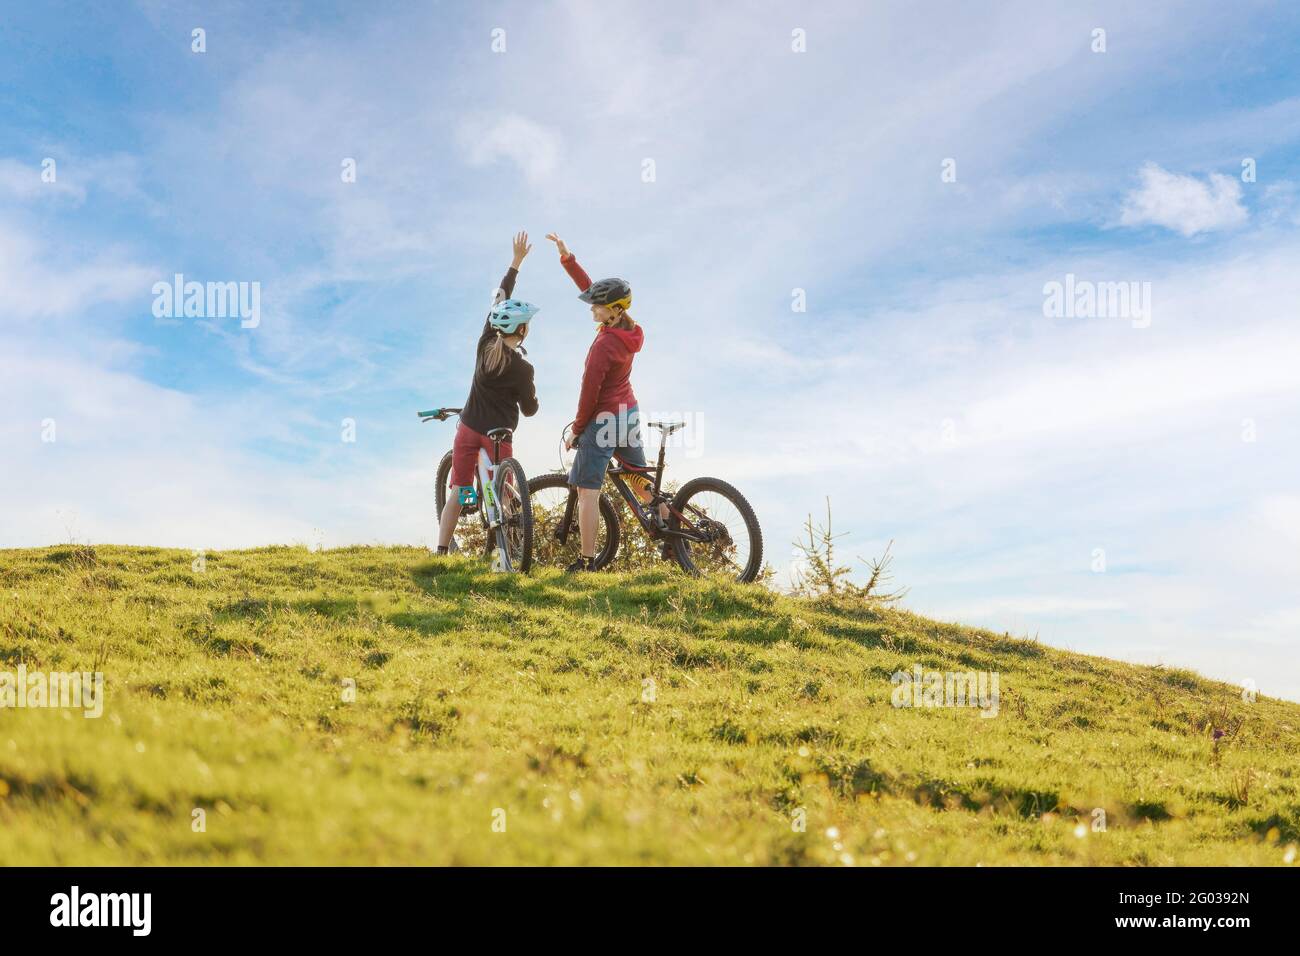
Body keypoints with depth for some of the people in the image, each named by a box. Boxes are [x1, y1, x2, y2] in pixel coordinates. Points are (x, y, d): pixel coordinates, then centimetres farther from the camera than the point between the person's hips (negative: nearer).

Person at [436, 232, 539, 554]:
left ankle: (441, 552, 3)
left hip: (468, 429, 5)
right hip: (498, 436, -5)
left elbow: (499, 297, 6)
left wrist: (517, 260, 13)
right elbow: (529, 409, -6)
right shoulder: (522, 368, -17)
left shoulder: (485, 344, -5)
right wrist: (531, 389, 14)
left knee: (459, 491, 8)